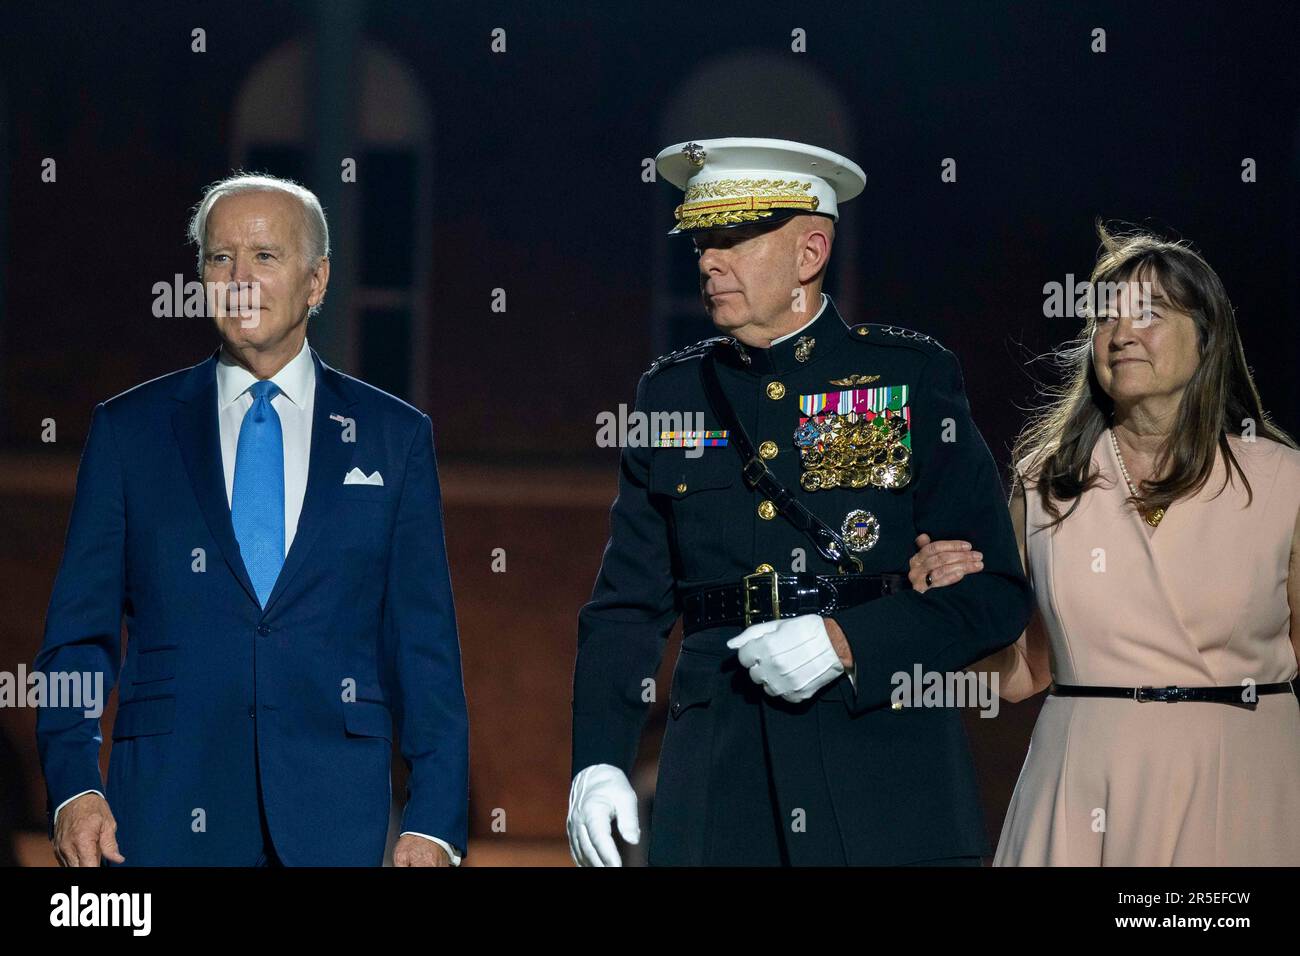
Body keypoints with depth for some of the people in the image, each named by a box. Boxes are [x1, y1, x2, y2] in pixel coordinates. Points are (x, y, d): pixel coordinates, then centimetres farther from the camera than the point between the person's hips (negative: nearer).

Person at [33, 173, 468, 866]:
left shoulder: (394, 437, 9)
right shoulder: (128, 430, 9)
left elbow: (424, 645, 6)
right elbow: (78, 632, 6)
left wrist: (436, 823, -3)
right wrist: (74, 788, -10)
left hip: (335, 817, 0)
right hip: (167, 810, 0)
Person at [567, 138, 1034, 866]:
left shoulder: (915, 380, 2)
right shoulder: (672, 396, 12)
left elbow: (994, 594, -2)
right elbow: (629, 606, 10)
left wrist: (846, 643, -16)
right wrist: (598, 762, -3)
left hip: (887, 775, -2)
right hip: (718, 791, 3)